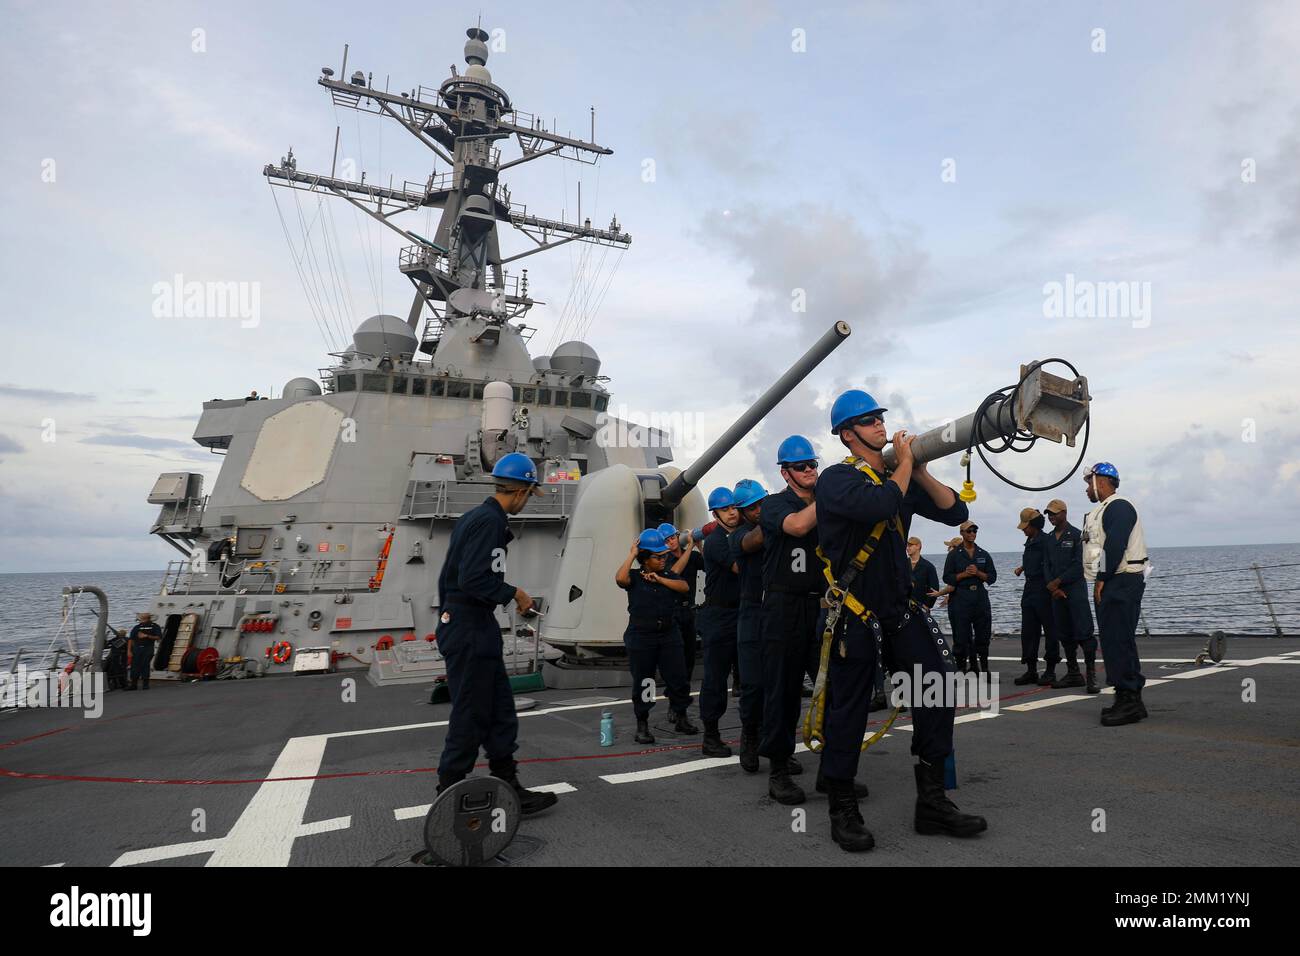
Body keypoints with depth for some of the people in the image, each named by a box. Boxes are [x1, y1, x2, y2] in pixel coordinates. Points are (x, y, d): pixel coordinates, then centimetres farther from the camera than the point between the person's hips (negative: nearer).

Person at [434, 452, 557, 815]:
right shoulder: (491, 521, -17)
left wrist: (449, 614, 24)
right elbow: (473, 580, -26)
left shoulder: (473, 516, 14)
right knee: (470, 716, 0)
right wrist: (514, 593, -12)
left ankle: (509, 789, 19)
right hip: (472, 631, -10)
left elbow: (451, 576, 19)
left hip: (457, 622, 10)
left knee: (500, 713, 13)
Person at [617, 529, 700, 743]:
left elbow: (685, 587, -6)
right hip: (641, 637, -3)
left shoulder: (669, 575, 11)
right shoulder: (635, 577, -1)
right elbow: (620, 578, -23)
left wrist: (660, 580, -13)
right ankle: (642, 726, 15)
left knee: (678, 679, 4)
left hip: (669, 635, 4)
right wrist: (632, 554, -14)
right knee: (642, 683, 3)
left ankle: (680, 719, 21)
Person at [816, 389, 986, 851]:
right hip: (854, 616, -6)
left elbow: (955, 513, 6)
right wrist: (904, 464, -12)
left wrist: (920, 471, -6)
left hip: (901, 609, 6)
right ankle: (843, 812, 18)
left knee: (937, 691, 0)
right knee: (848, 710, 2)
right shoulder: (836, 478, -10)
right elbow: (880, 506, -29)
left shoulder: (899, 479, 11)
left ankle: (932, 802, 14)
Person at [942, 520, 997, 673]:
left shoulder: (984, 555, 12)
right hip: (960, 598, -3)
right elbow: (947, 578, -1)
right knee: (961, 637, -2)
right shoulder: (954, 554, 3)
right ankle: (961, 669, 7)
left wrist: (978, 573, -8)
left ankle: (984, 668, 17)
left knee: (983, 635, 6)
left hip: (980, 597, 3)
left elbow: (992, 577, 8)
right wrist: (964, 574, -13)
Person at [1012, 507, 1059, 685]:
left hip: (1043, 591, -9)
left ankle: (1050, 670, 8)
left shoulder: (1046, 541, -13)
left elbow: (1048, 566, -21)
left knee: (1049, 630, 1)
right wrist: (1022, 567, 14)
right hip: (1029, 590, 9)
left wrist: (1051, 586, -29)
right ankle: (1031, 670, 13)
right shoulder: (1029, 542, 15)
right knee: (1028, 631, 8)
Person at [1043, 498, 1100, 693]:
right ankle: (1073, 674, 15)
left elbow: (1079, 565, -11)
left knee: (1083, 633, -10)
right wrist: (1052, 587, -2)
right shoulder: (1049, 538, 15)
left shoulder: (1076, 535, -4)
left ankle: (1092, 676, -9)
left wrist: (1058, 581, -11)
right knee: (1065, 635, 8)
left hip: (1076, 589, -6)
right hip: (1056, 592, 6)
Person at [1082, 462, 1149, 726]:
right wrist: (1100, 582, 12)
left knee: (1119, 641, -11)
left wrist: (1102, 579, -19)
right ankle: (1127, 700, 17)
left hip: (1122, 583, -11)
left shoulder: (1118, 507, -11)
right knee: (1113, 642, 11)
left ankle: (1130, 700, -7)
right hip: (1110, 585, 11)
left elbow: (1115, 546, -21)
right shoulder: (1104, 510, 21)